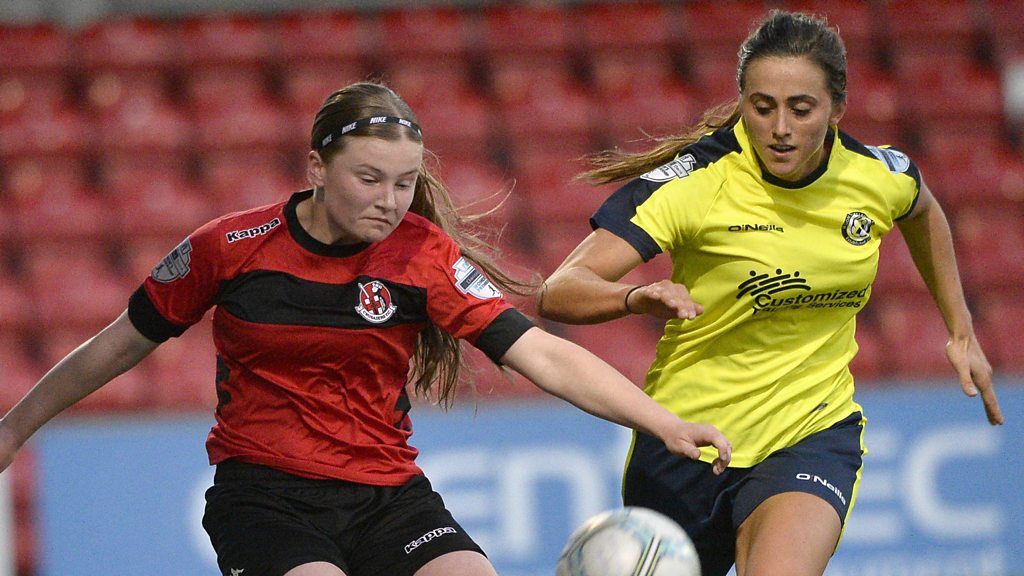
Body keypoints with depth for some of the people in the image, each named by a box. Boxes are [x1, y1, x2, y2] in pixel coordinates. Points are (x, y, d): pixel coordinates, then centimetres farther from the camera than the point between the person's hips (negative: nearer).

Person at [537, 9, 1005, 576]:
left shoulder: (881, 178, -7)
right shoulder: (690, 183, -19)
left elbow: (923, 214, 21)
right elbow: (558, 293, -28)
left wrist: (961, 333, 21)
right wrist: (637, 296, -48)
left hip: (813, 437, 1)